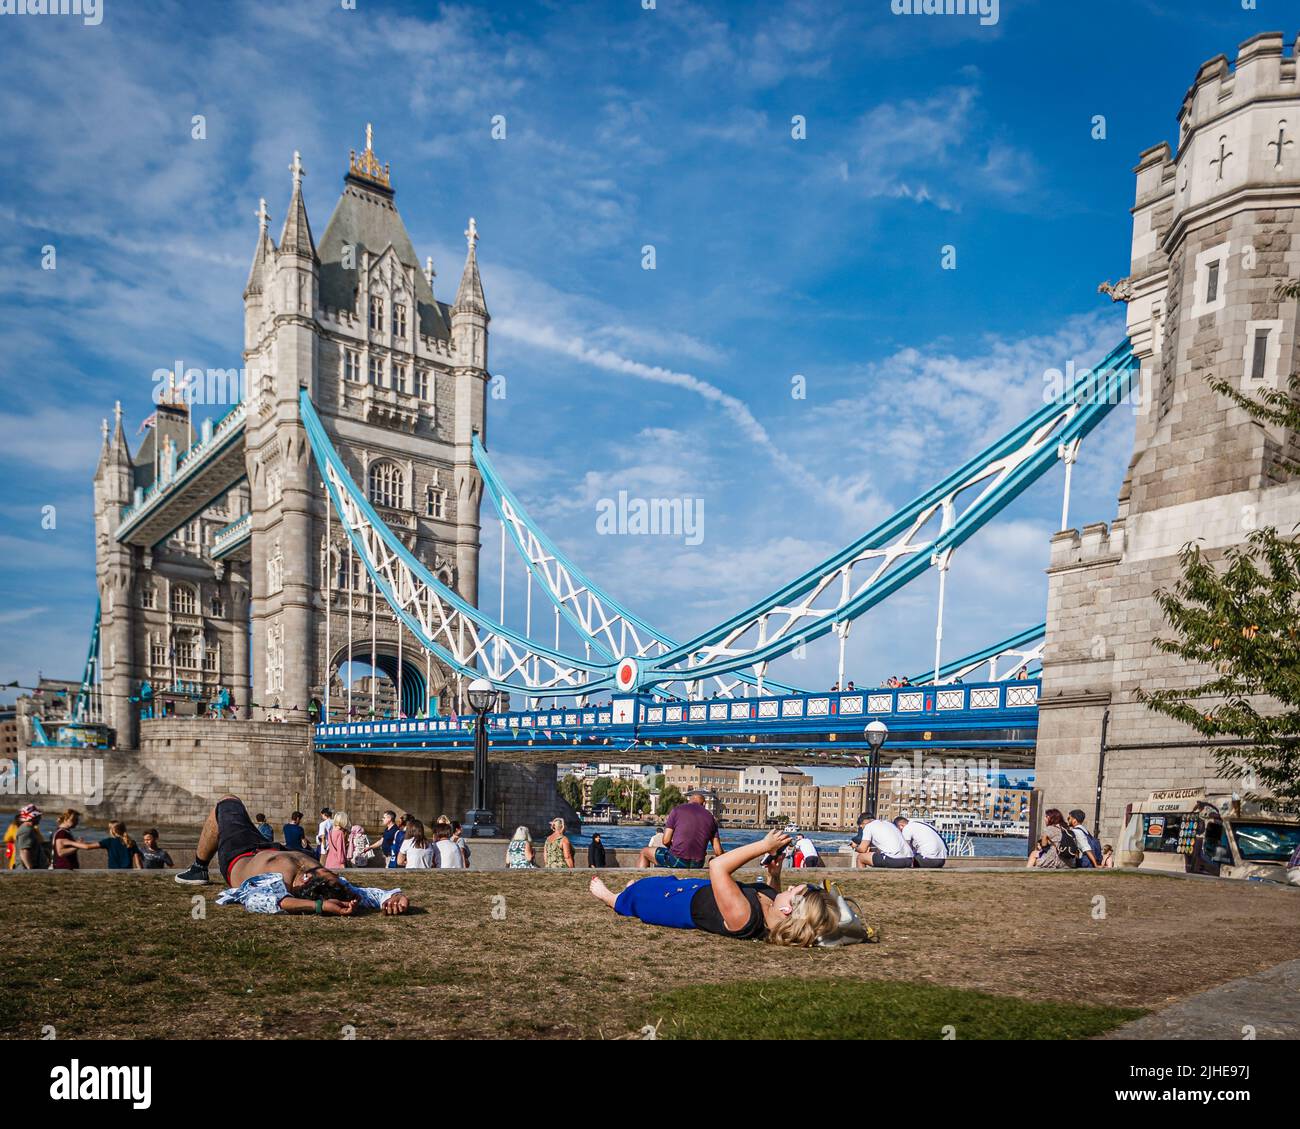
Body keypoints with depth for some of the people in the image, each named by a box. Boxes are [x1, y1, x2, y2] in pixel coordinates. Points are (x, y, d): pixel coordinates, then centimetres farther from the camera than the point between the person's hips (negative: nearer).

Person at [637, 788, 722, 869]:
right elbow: (718, 851, 2)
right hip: (697, 865, 4)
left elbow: (666, 841, -6)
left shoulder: (677, 810, 0)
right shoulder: (710, 817, 7)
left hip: (677, 861, -4)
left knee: (644, 852, 21)